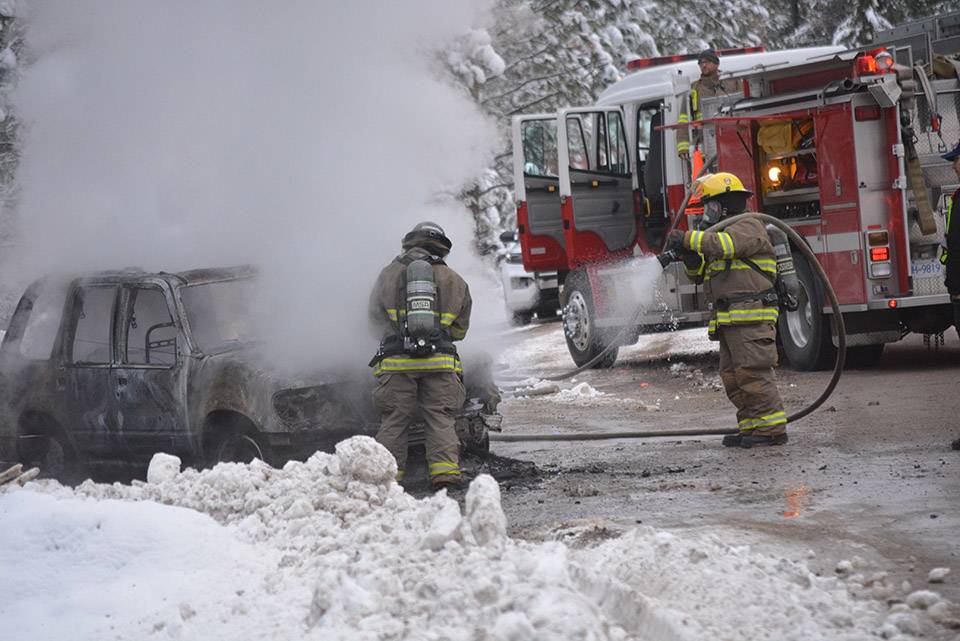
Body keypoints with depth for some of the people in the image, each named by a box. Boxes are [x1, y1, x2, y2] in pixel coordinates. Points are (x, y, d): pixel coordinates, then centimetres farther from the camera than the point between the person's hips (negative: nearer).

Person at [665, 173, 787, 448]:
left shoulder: (748, 226, -4)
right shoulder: (722, 232, 25)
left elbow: (726, 244, -25)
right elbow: (700, 274, 23)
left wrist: (688, 238, -22)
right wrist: (689, 254, 2)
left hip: (751, 315, -10)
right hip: (729, 320, 10)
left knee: (754, 373, -13)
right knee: (733, 377, 8)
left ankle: (772, 428, -12)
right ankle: (751, 427, 12)